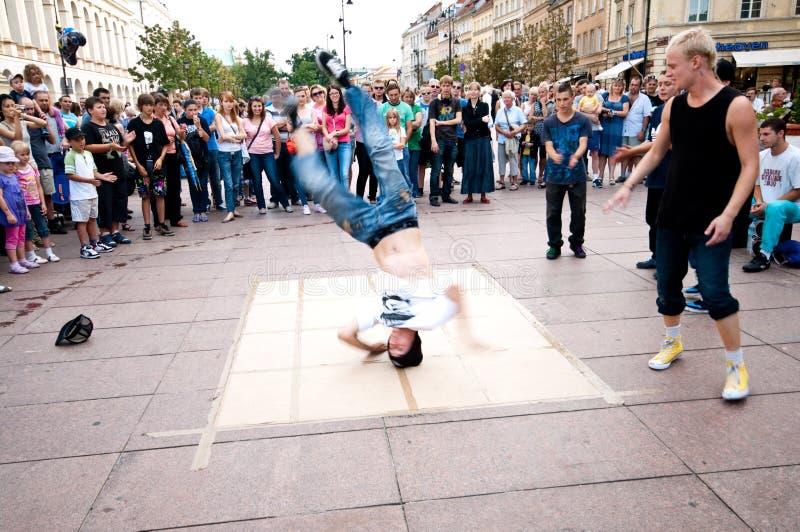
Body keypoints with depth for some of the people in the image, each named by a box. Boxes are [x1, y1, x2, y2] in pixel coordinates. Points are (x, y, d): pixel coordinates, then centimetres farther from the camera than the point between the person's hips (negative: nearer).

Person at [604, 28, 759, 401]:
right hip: (671, 215, 6)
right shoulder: (673, 106, 5)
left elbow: (750, 166, -12)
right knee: (667, 284, 13)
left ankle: (736, 366, 10)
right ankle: (672, 343, 35)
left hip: (711, 221, -6)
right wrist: (629, 185, 5)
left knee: (715, 292, -9)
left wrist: (728, 214, -20)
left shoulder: (736, 106, -12)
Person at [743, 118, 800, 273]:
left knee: (775, 208, -40)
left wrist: (767, 205, -20)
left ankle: (764, 255, -35)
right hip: (766, 206, 7)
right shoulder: (761, 156, 8)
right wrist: (759, 202, -7)